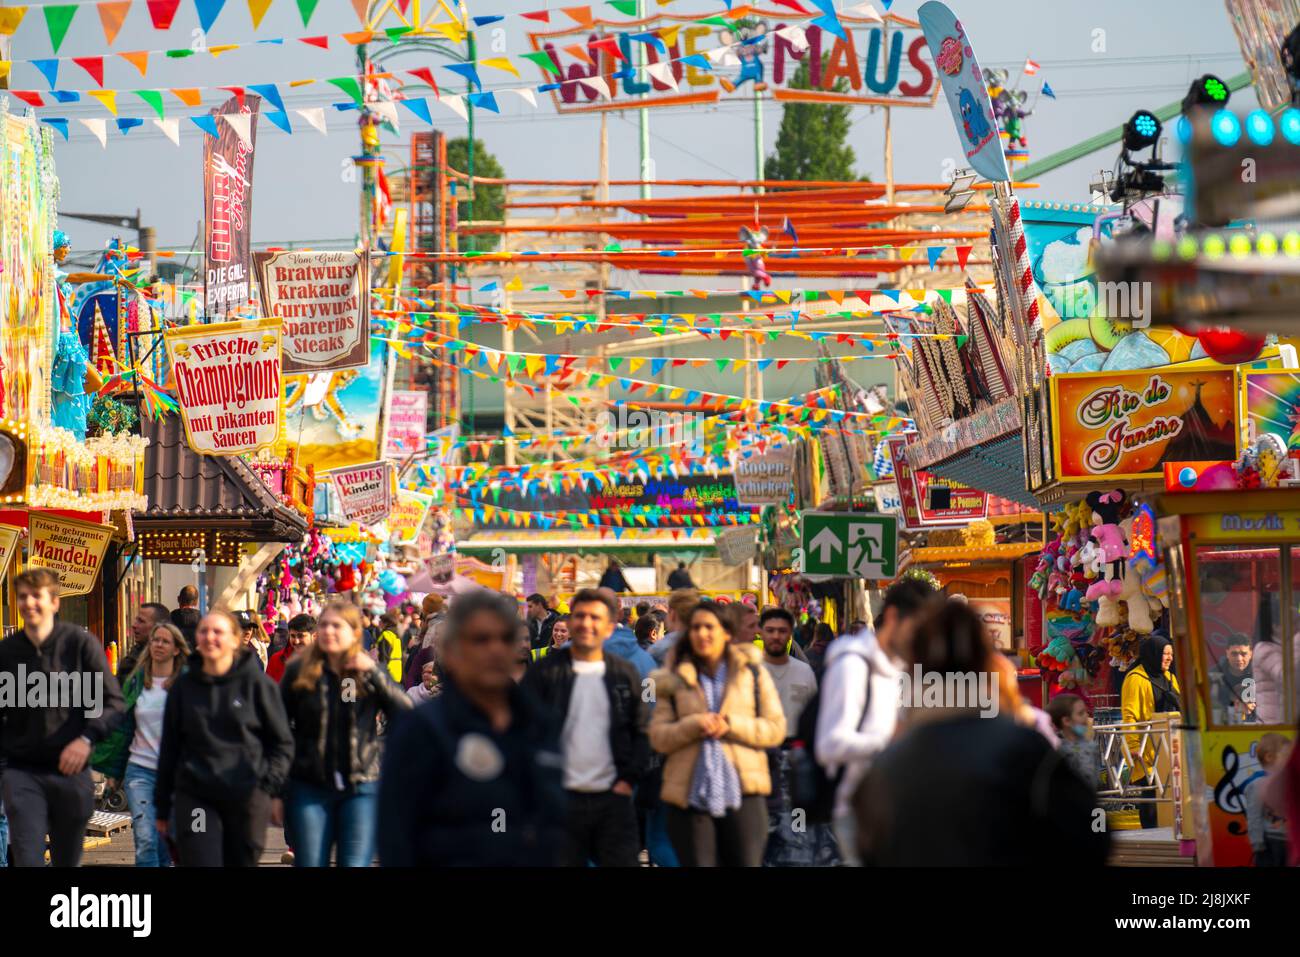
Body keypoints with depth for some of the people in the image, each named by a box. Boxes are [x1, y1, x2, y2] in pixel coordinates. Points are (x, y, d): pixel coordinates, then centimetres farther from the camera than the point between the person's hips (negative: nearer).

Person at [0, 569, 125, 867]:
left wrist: (87, 738, -20)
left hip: (71, 771, 0)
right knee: (28, 859, -12)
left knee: (67, 859, 13)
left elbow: (113, 702, -4)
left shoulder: (81, 644, -3)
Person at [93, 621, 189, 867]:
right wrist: (112, 769, 15)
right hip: (140, 770, 1)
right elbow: (122, 727, 15)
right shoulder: (136, 682, 9)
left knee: (166, 842, 5)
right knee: (145, 839, -13)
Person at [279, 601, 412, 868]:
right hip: (309, 788, 0)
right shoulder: (299, 671, 2)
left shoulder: (369, 674, 4)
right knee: (310, 863, 1)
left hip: (361, 788, 0)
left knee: (356, 863, -3)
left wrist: (374, 673, -16)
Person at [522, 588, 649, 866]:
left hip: (614, 798, 1)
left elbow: (642, 732, 12)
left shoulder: (626, 674, 8)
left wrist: (629, 779, 0)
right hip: (560, 799, -1)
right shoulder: (545, 672, 1)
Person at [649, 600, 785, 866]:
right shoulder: (674, 680, 11)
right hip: (690, 795, 1)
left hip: (743, 794, -1)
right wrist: (693, 726, -14)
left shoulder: (753, 673, 10)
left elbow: (776, 728, 3)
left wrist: (732, 726, -11)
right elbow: (658, 737, 4)